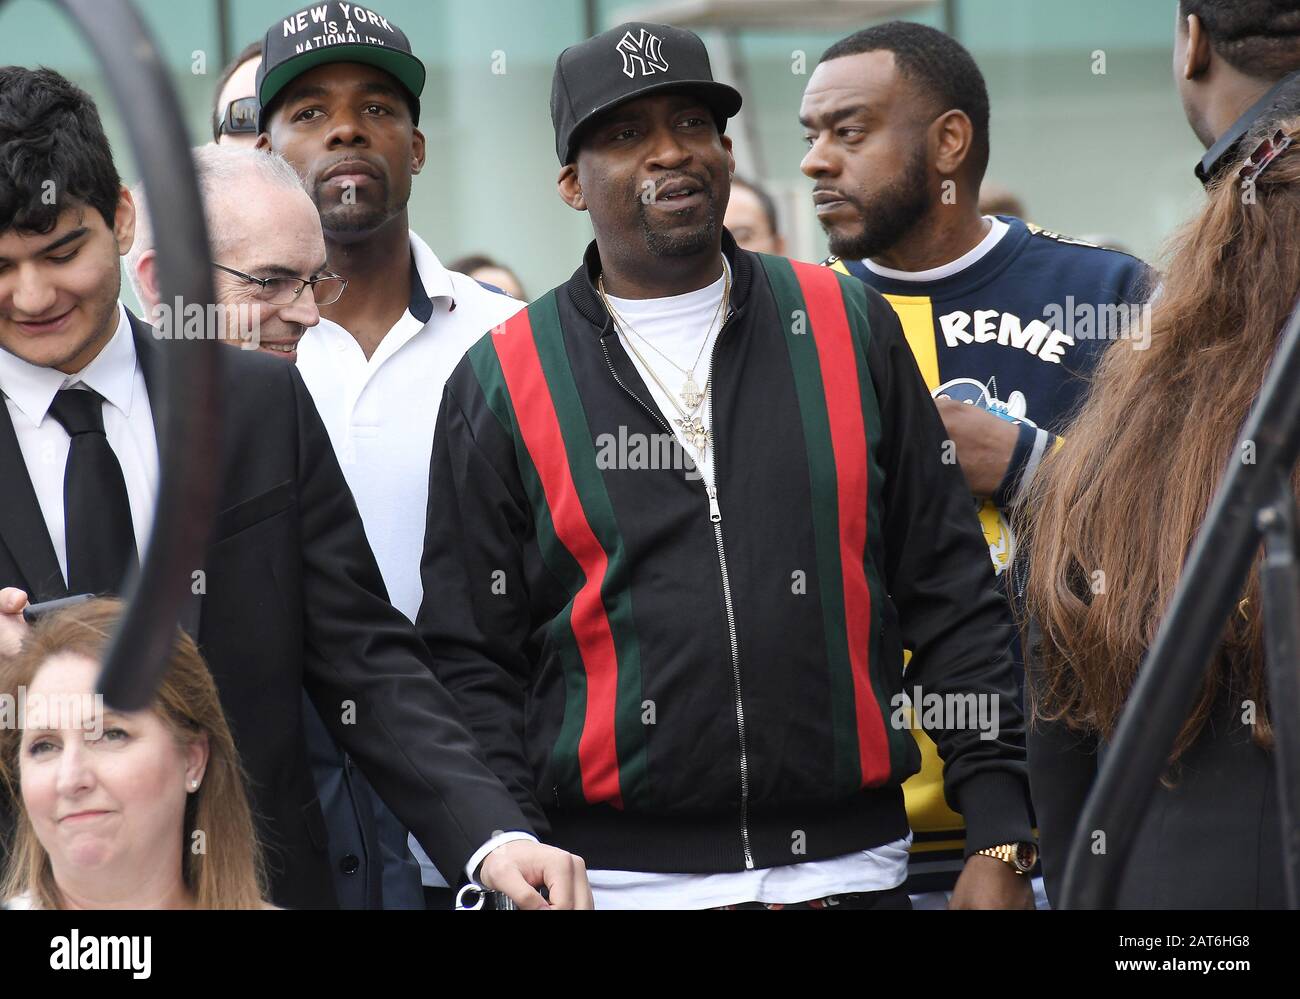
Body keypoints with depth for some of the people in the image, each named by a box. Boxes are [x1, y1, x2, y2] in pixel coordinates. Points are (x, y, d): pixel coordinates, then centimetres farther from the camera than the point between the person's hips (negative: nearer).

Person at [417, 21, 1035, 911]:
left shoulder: (848, 328, 7)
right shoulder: (502, 384, 4)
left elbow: (953, 602, 6)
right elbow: (471, 662, 3)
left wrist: (1000, 843, 0)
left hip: (850, 868, 1)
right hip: (616, 878, -1)